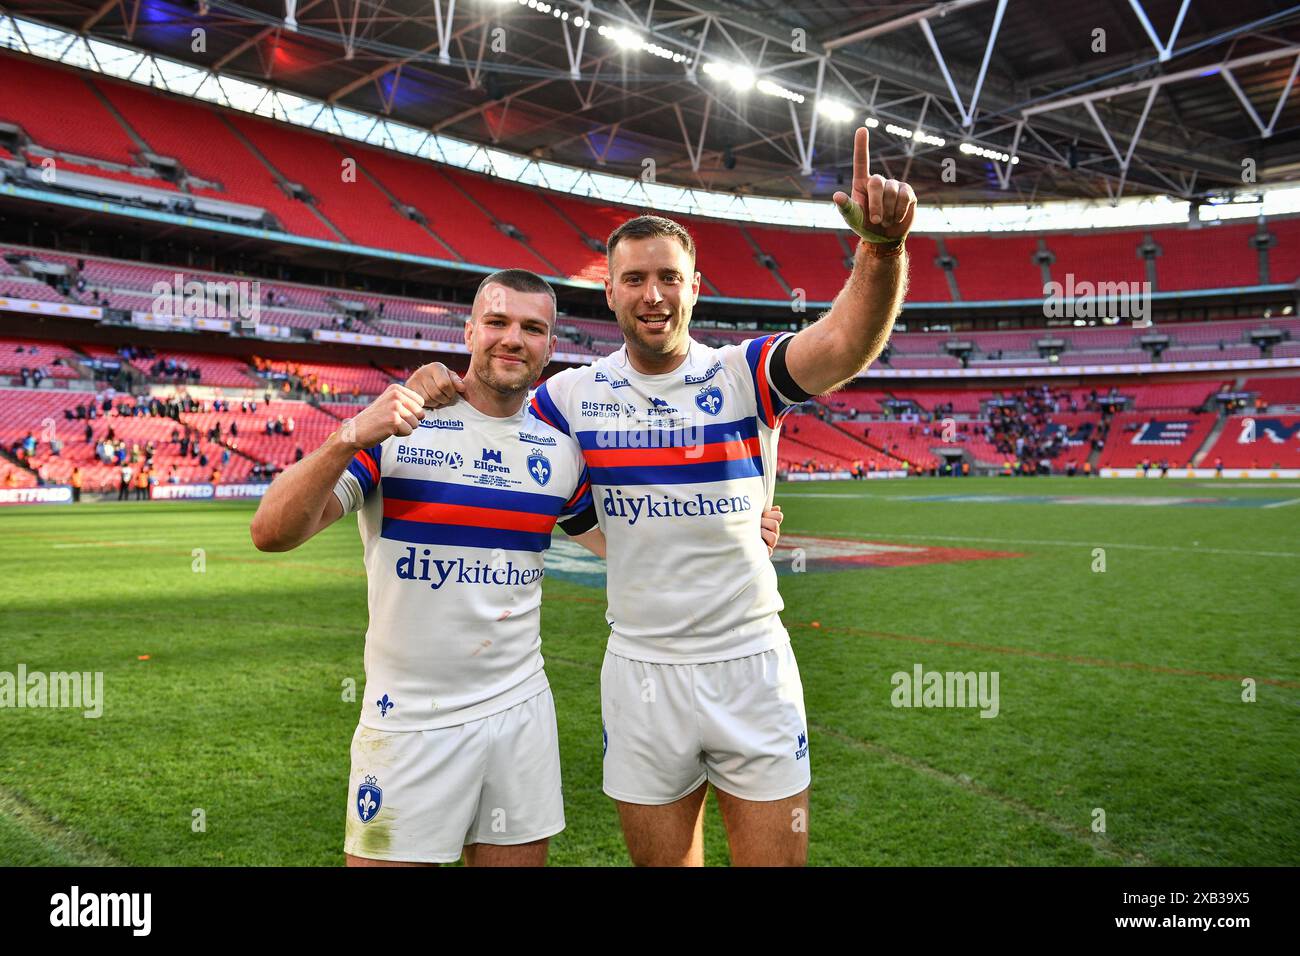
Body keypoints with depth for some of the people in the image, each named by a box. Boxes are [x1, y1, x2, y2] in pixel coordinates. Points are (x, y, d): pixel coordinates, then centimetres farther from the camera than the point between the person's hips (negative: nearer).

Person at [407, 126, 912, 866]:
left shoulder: (745, 375, -7)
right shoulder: (574, 394, 1)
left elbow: (846, 343, -25)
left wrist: (883, 245, -44)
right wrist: (439, 388, -8)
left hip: (752, 666, -1)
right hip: (641, 673, 2)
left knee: (778, 857, 10)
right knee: (663, 859, 15)